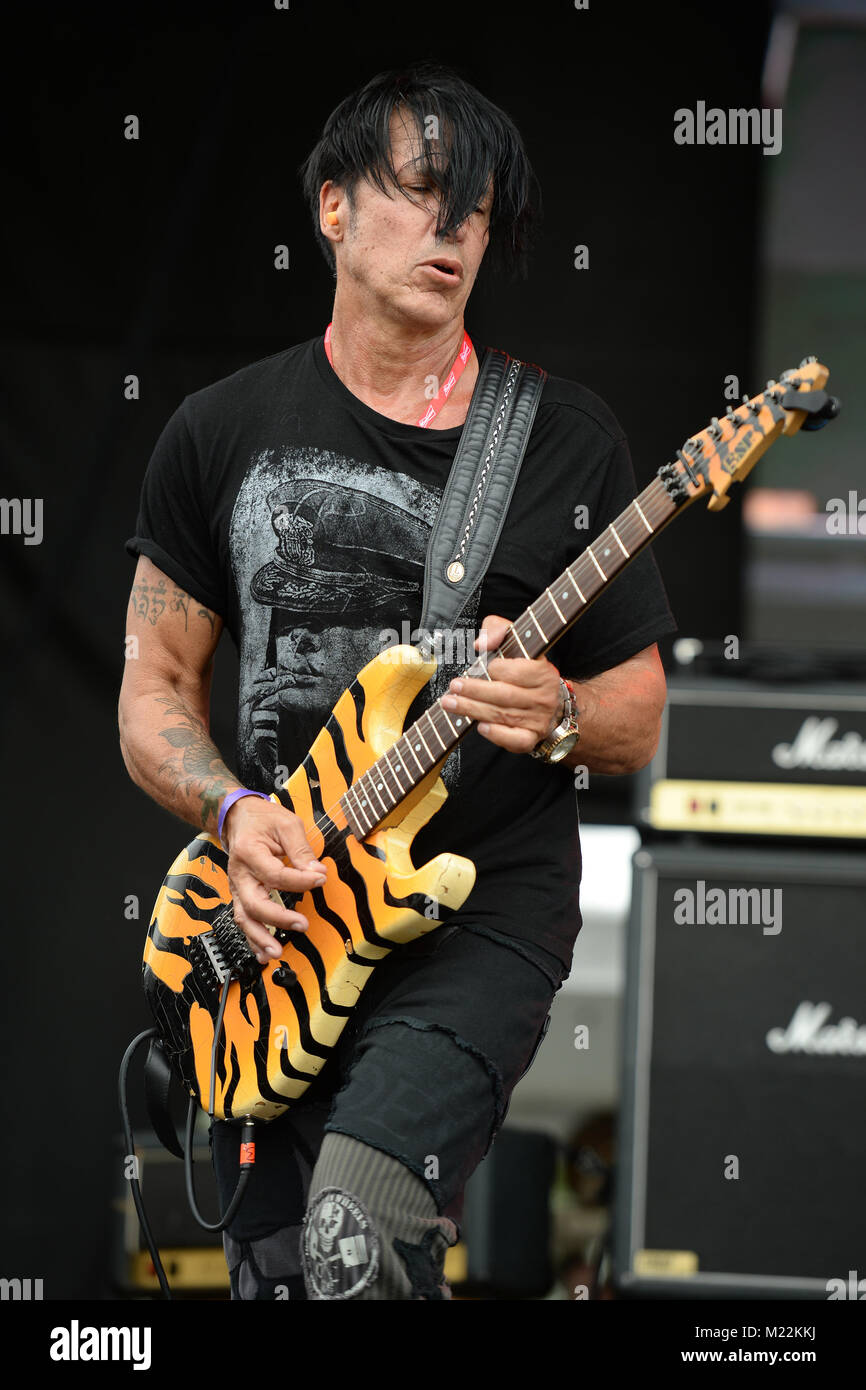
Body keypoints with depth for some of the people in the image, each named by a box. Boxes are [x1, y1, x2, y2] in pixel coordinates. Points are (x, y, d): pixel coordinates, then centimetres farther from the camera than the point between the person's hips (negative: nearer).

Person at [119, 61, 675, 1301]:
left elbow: (638, 724, 7)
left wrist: (556, 716, -16)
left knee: (356, 1230, -26)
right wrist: (234, 814, -9)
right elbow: (155, 691, 10)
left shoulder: (567, 439, 3)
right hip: (277, 919, 3)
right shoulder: (222, 434, 7)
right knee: (272, 1268, 7)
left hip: (485, 910, -3)